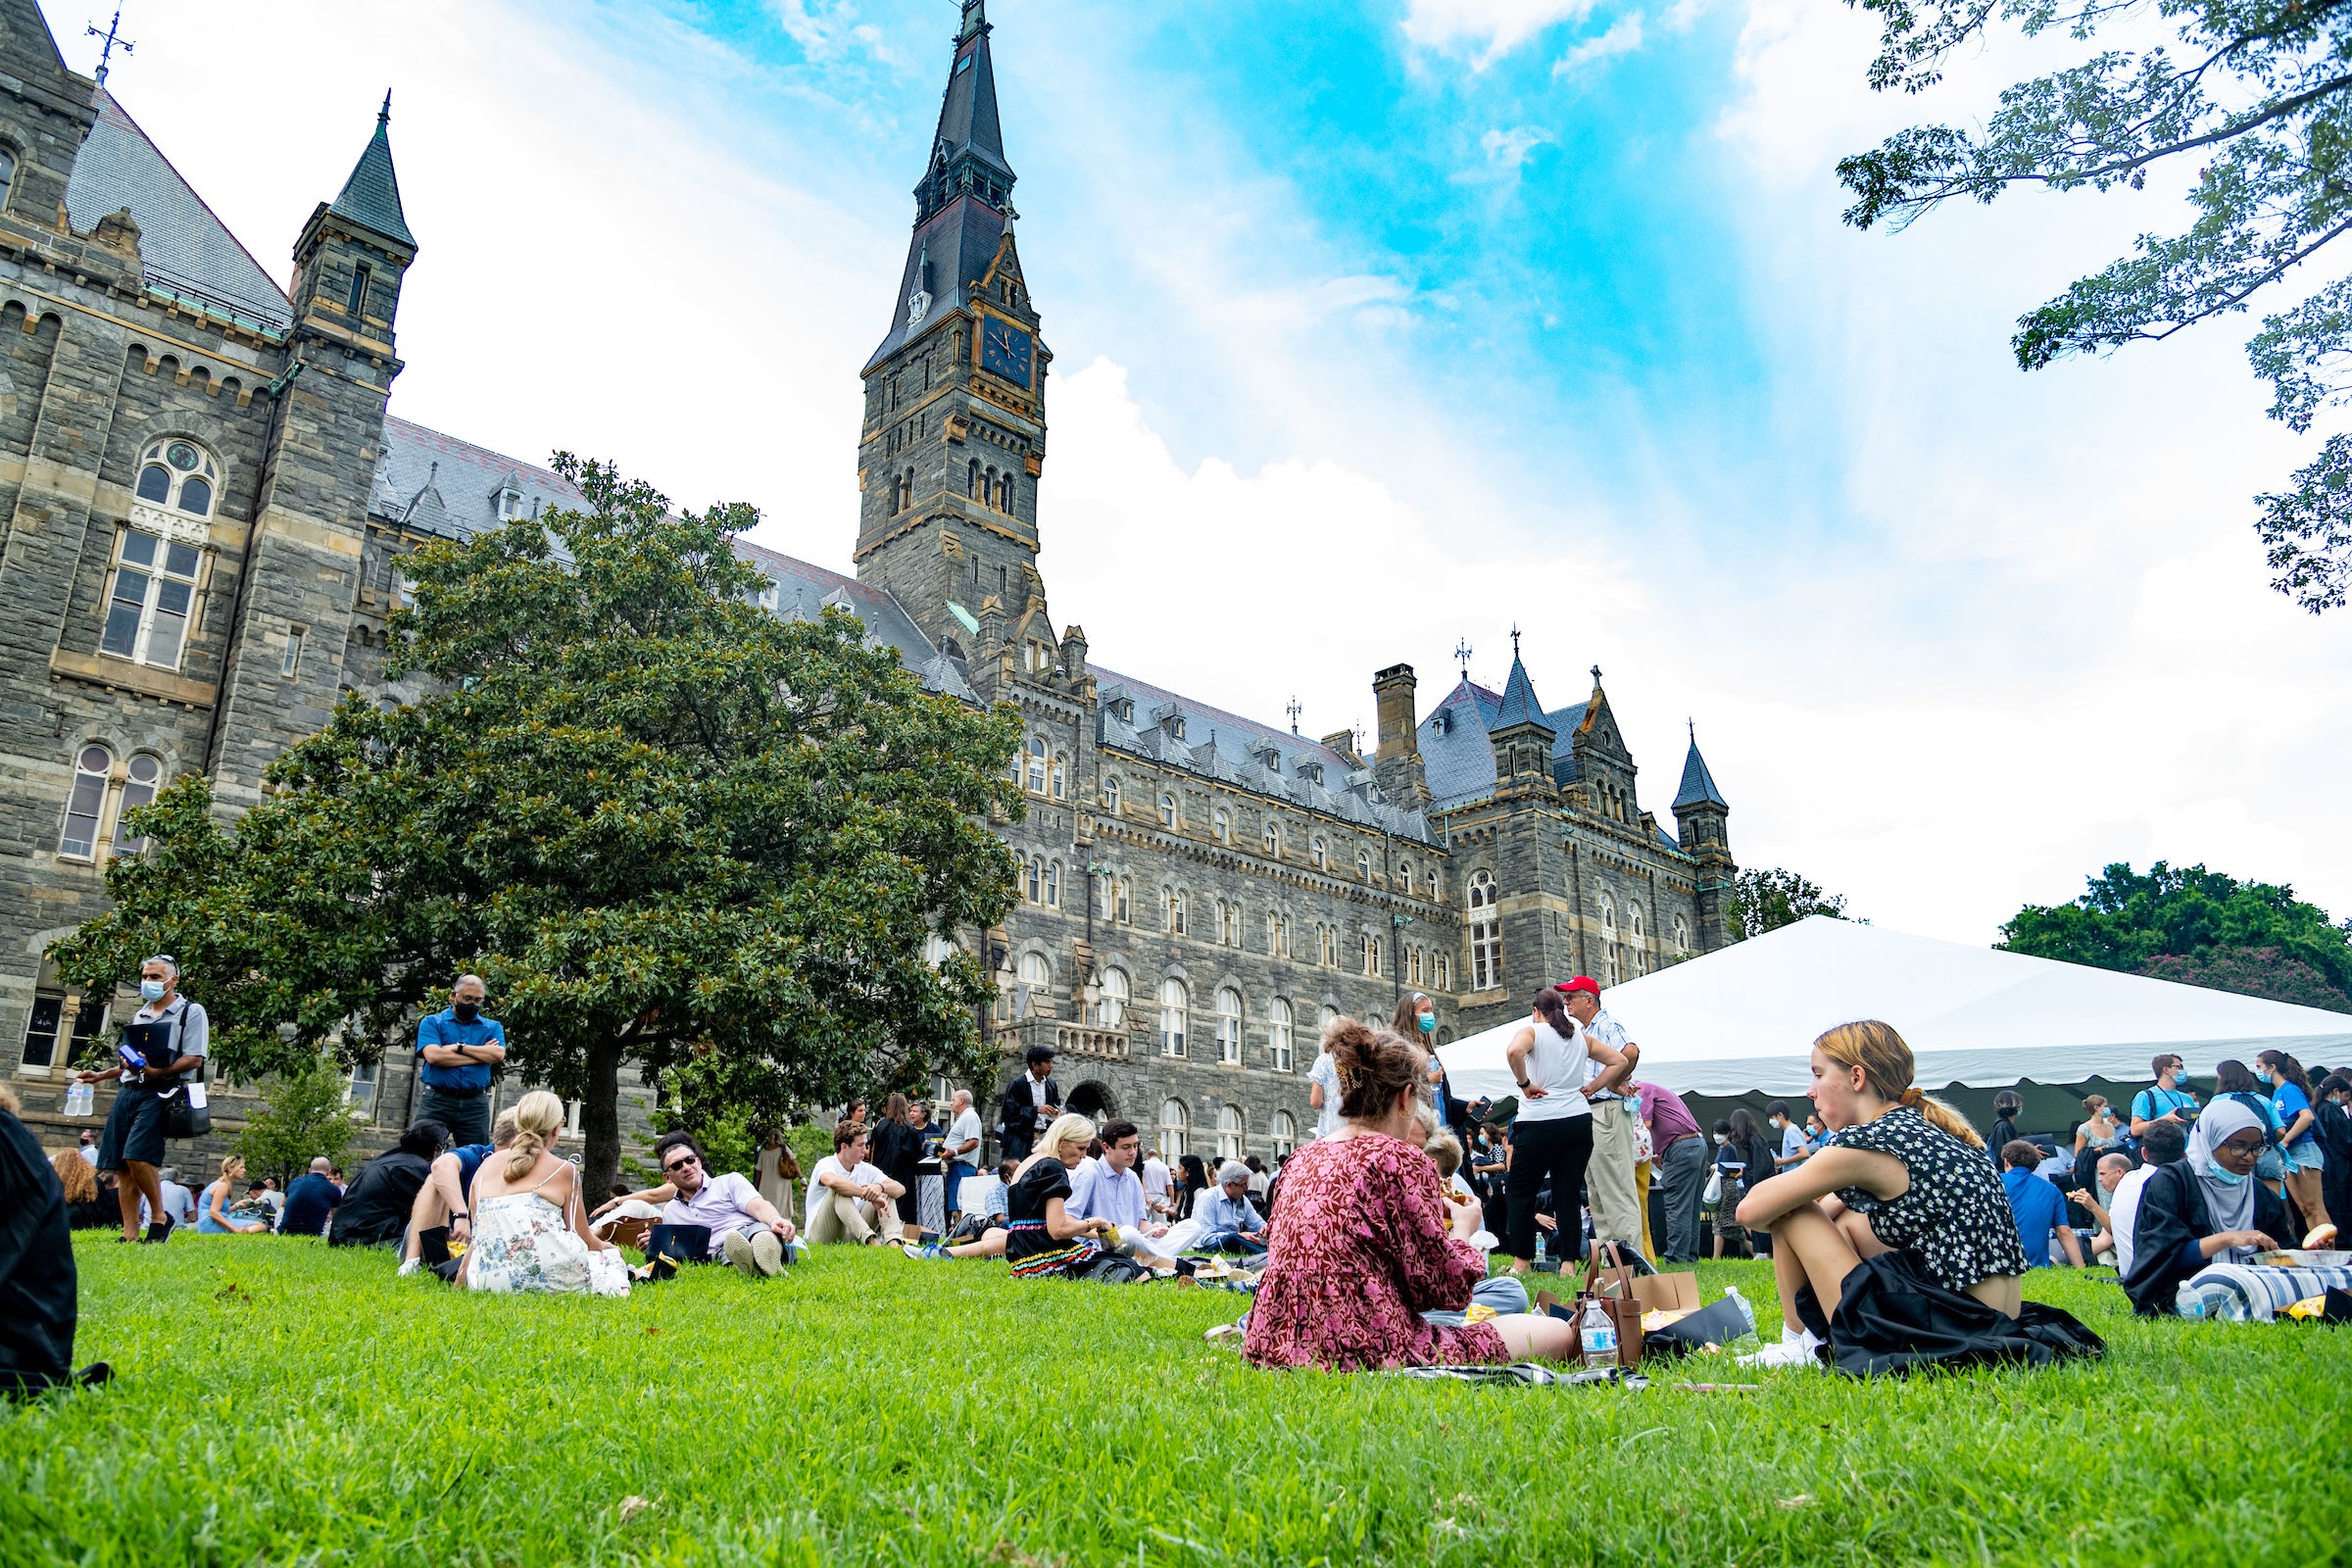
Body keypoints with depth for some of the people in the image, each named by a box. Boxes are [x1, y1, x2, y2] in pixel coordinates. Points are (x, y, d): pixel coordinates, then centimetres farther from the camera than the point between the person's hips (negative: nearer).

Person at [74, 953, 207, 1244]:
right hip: (128, 1092, 7)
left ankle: (161, 1217, -4)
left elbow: (194, 1059, -9)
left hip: (161, 1092, -7)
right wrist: (101, 1076, 25)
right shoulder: (139, 1015, 22)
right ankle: (129, 1235, 4)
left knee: (137, 1155, -21)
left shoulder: (191, 1012, 0)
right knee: (122, 1165, 1)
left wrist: (154, 1072, -18)